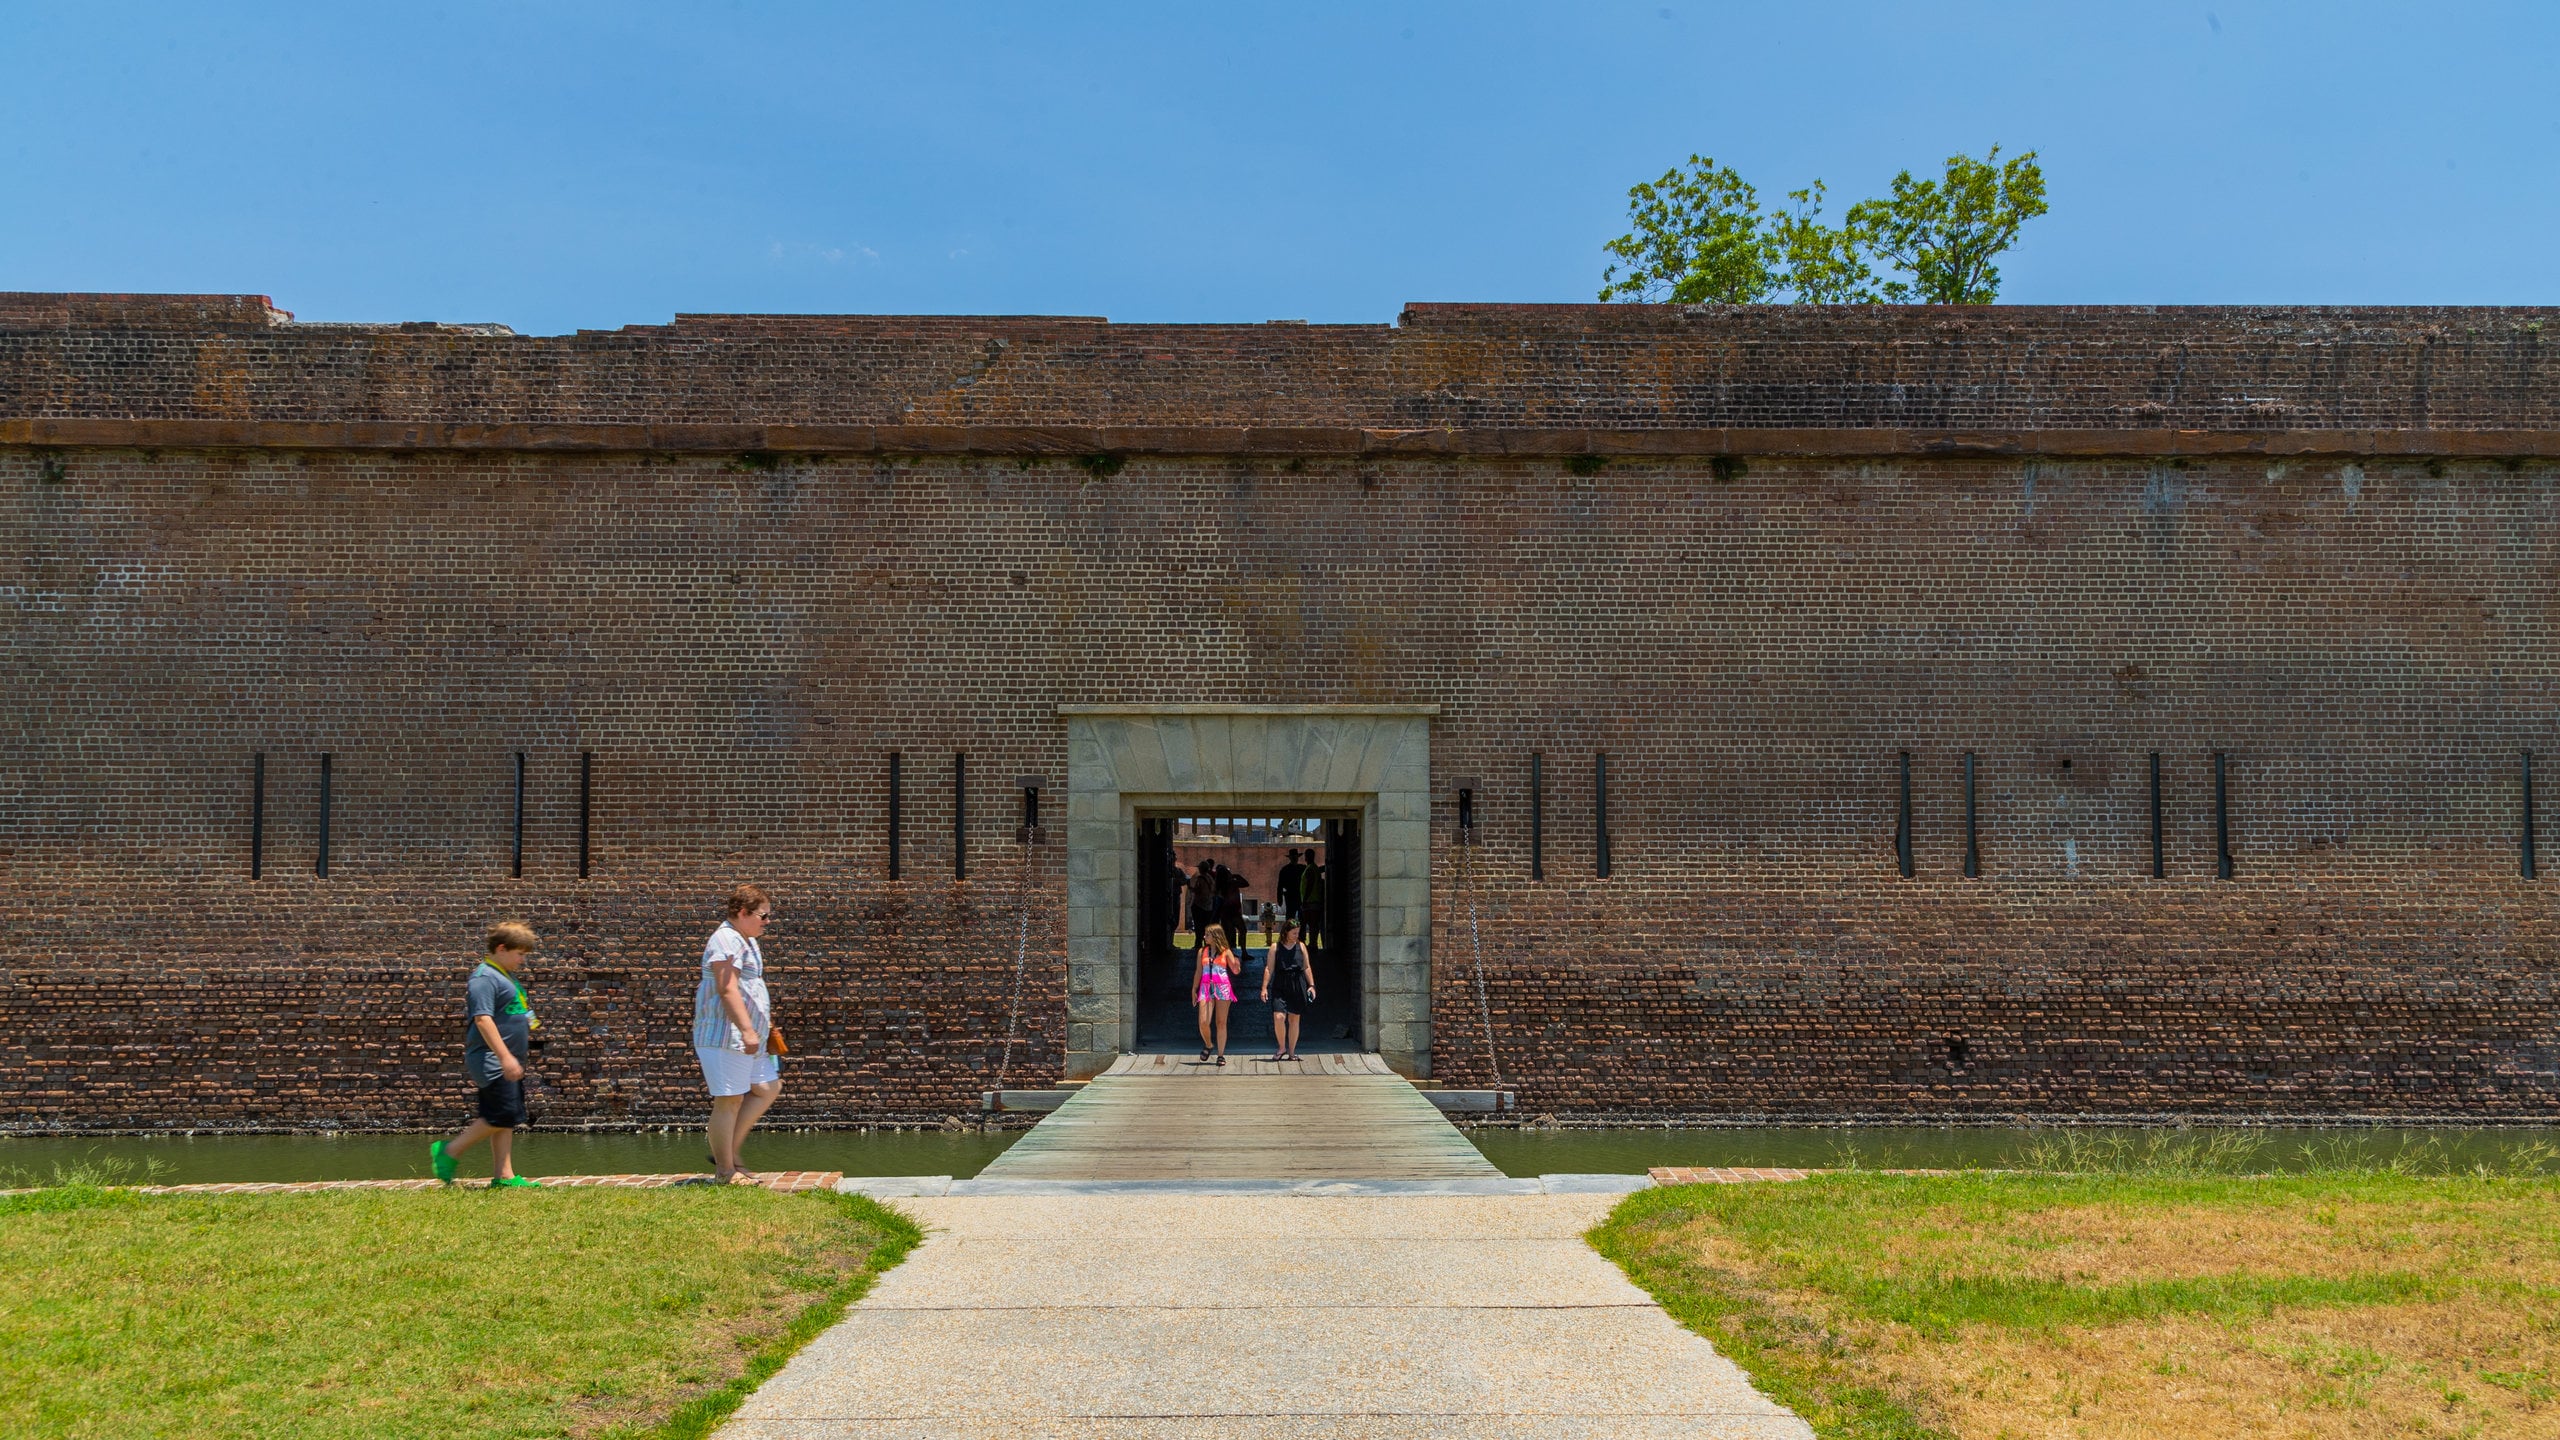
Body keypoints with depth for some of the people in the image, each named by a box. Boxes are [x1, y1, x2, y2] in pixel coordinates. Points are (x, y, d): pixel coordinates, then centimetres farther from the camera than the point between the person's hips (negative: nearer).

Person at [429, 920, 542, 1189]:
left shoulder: (506, 978, 20)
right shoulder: (484, 978, -12)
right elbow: (482, 1019, -22)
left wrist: (527, 1023, 16)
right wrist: (505, 1056, -26)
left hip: (506, 1064, 11)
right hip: (491, 1062, -11)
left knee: (507, 1119, 8)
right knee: (504, 1114, -15)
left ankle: (503, 1176, 9)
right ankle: (449, 1151, -3)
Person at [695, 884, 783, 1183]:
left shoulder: (748, 942, 20)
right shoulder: (726, 940, -14)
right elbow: (728, 990, -23)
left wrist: (765, 1028, 28)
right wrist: (747, 1030, -29)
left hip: (746, 1038, 11)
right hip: (725, 1035, -11)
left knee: (768, 1088, 12)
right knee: (729, 1100, -6)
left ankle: (726, 1152, 16)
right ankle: (725, 1170, 2)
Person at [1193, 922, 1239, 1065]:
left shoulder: (1225, 952, 4)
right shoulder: (1202, 951, 11)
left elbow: (1235, 971, 4)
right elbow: (1198, 972, 14)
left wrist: (1237, 966, -18)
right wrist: (1194, 990, 11)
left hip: (1222, 988, -2)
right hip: (1206, 988, 2)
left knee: (1221, 1022, 1)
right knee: (1203, 1022, -10)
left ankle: (1221, 1055, 7)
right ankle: (1207, 1045, 17)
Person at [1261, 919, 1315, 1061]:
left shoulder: (1301, 947, 10)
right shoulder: (1275, 947, 3)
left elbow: (1307, 967, 12)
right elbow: (1269, 968, 2)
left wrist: (1311, 985, 3)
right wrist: (1264, 987, -5)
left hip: (1297, 985, 2)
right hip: (1280, 986, -2)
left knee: (1294, 1020, 6)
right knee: (1278, 1017, -16)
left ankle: (1291, 1052, 16)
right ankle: (1282, 1048, 4)